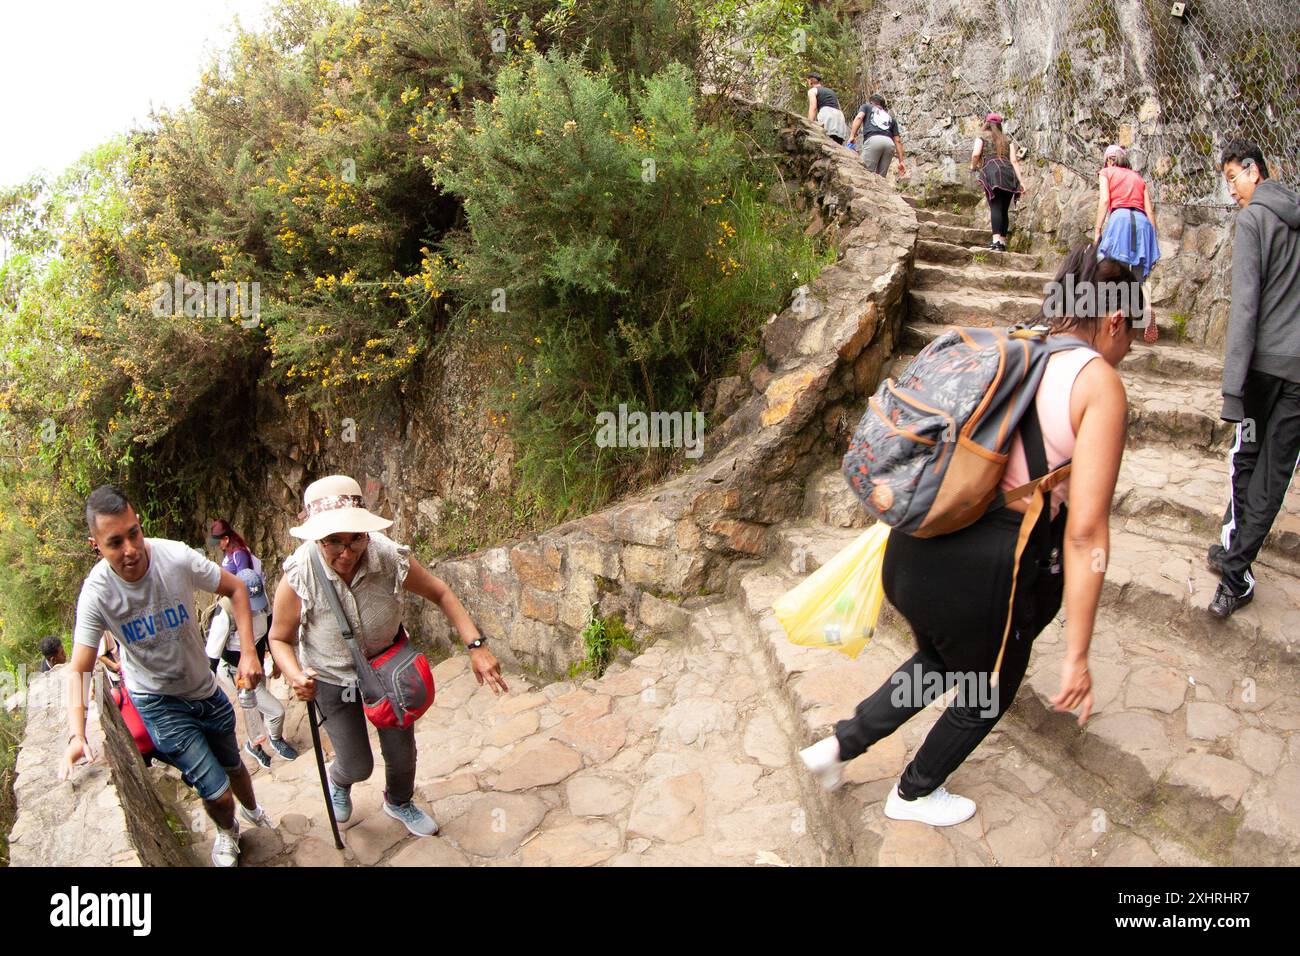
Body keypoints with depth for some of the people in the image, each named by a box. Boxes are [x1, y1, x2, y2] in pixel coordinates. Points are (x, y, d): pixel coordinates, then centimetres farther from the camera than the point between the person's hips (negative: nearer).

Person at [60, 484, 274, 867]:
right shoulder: (96, 593, -24)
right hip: (158, 701, -2)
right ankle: (226, 832, 31)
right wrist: (76, 735, -34)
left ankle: (251, 810, 59)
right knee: (217, 793, -6)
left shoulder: (176, 557, -25)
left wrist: (249, 651, -18)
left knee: (232, 764, 24)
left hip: (205, 688, 2)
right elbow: (79, 671, -20)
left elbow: (236, 589, -10)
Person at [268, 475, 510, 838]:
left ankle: (399, 802, 52)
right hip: (331, 676, -1)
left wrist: (476, 645, -24)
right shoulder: (298, 579, -31)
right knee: (358, 765, 7)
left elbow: (441, 593, -15)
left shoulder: (390, 557, -30)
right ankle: (339, 781, 49)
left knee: (401, 753, 15)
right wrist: (295, 676, -33)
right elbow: (279, 638, -13)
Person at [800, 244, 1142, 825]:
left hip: (914, 551, 6)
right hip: (983, 576, -6)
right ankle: (913, 795, 47)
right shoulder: (1100, 384, -10)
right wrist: (1076, 654, -10)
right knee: (990, 690, 26)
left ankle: (839, 745, 35)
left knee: (940, 660, 35)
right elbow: (1086, 530, -15)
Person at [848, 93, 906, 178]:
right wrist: (901, 161, 24)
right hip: (889, 143, 4)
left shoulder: (866, 106, 28)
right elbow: (897, 140, 26)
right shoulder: (890, 117, 35)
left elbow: (859, 117, 5)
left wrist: (852, 136, -6)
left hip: (872, 140, -4)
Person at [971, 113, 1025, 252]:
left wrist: (973, 166, 17)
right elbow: (1014, 161, 11)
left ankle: (996, 241, -29)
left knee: (995, 207, -13)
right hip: (1009, 173, 4)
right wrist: (1021, 181, 7)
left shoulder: (982, 136, 14)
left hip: (993, 172, -4)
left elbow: (976, 153, -4)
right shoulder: (1007, 140, 23)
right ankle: (1003, 242, 13)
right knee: (1004, 209, 11)